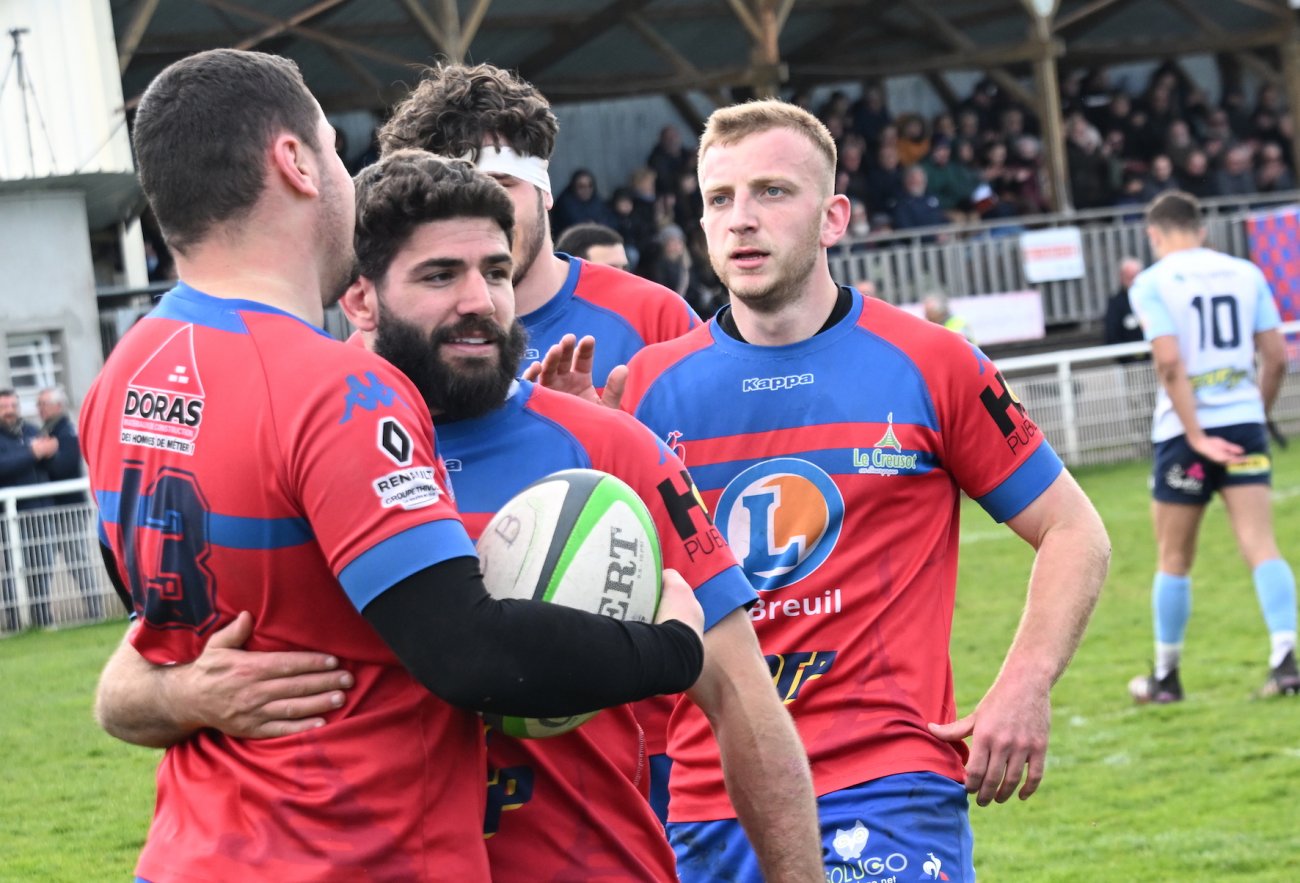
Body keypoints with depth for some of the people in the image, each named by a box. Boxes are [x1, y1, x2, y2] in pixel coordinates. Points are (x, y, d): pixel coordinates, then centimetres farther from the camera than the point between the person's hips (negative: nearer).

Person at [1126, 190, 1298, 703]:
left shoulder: (1152, 283, -4)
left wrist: (1196, 436, -14)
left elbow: (1170, 362, -15)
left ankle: (1166, 677, 18)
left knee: (1174, 559, 9)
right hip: (1244, 424, 3)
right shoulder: (1246, 273, 7)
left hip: (1183, 430, -2)